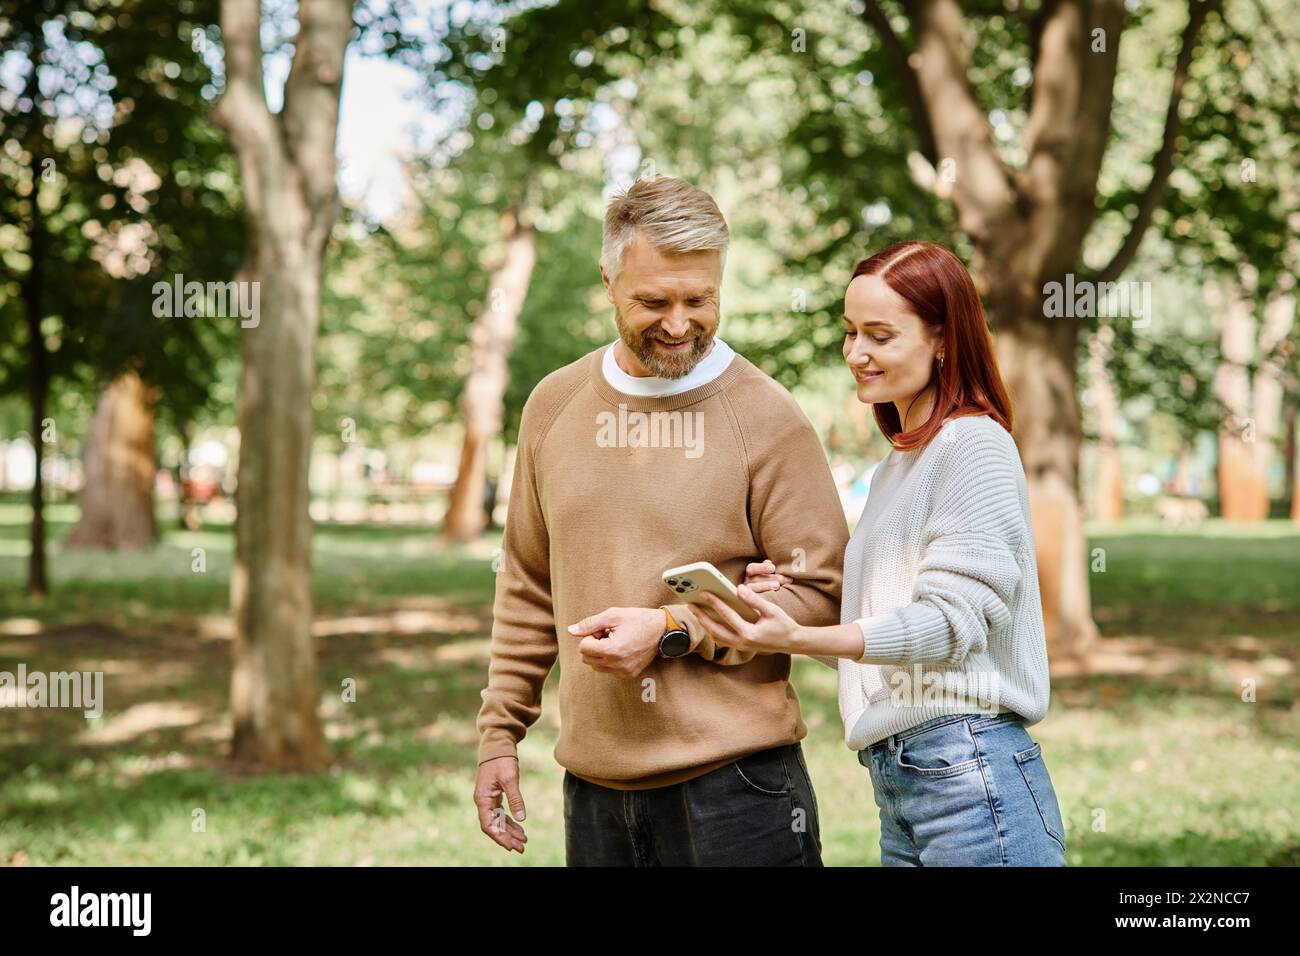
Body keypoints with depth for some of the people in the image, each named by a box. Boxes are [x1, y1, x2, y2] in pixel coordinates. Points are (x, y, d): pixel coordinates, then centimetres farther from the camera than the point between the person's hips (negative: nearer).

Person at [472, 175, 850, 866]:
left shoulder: (767, 418, -6)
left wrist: (674, 631, -14)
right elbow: (528, 587, 16)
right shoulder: (554, 406, 8)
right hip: (593, 788, 4)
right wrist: (500, 732, 13)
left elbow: (821, 594, -6)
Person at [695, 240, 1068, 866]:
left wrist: (801, 639, -25)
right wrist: (788, 606, 2)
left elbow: (951, 620, -15)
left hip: (969, 772, -9)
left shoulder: (976, 444, -6)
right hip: (895, 784, 9)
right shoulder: (895, 467, 21)